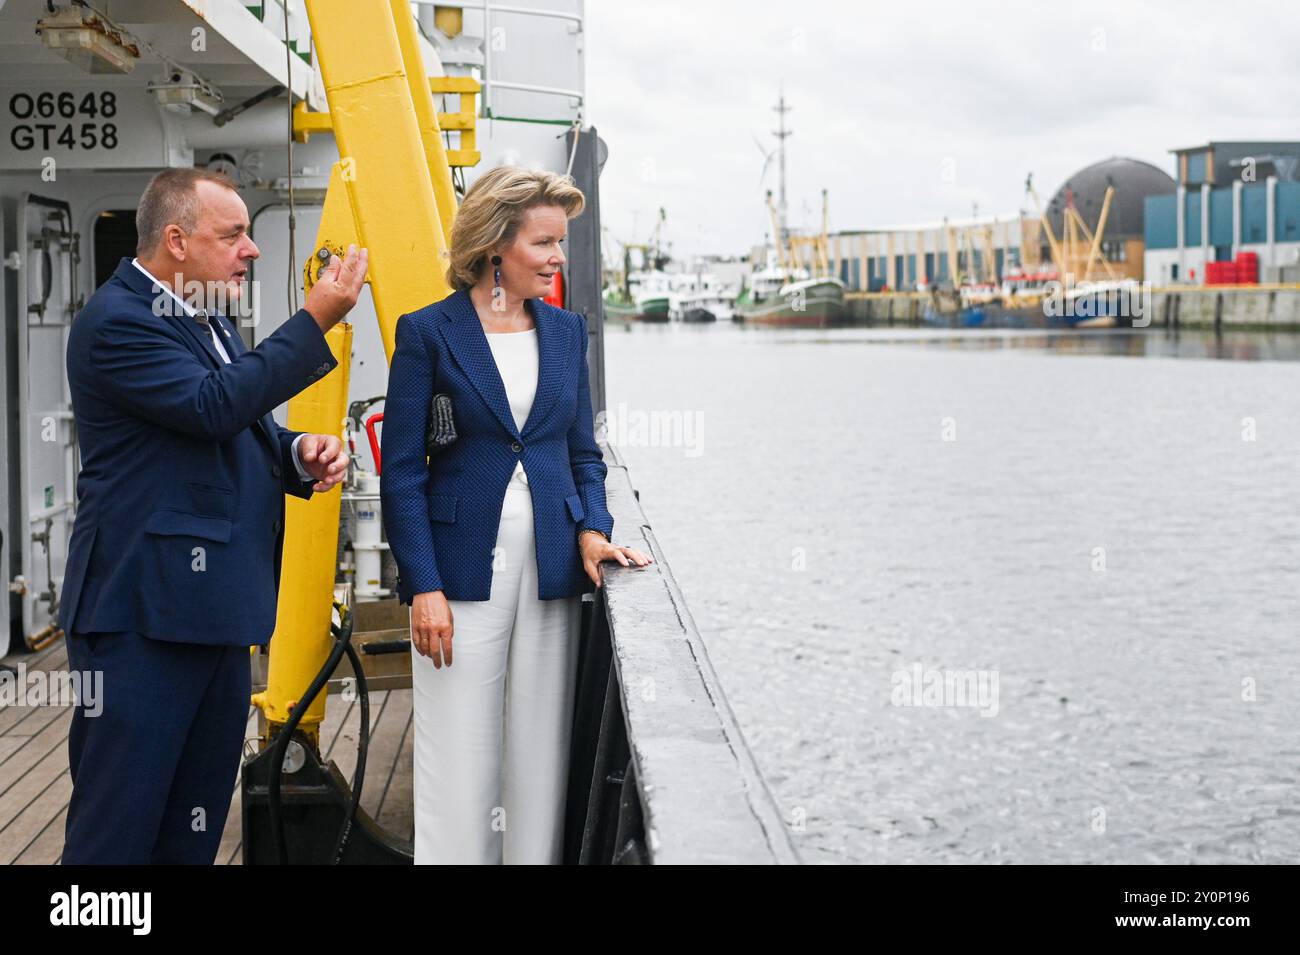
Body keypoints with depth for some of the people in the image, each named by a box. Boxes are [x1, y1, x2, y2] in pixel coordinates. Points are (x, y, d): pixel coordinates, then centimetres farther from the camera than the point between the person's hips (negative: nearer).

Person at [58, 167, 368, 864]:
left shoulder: (208, 321, 18)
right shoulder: (118, 321, -12)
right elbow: (215, 406, -23)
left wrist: (299, 452, 3)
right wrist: (316, 319, -18)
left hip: (212, 604, 10)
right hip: (144, 612, -10)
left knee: (196, 819, 15)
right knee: (119, 826, -5)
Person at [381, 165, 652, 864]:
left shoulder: (565, 331, 10)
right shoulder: (429, 332, -4)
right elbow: (401, 472, -5)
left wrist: (592, 529, -2)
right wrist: (425, 587, -11)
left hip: (552, 570, 4)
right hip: (463, 571, -4)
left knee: (541, 756, 8)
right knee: (459, 762, 0)